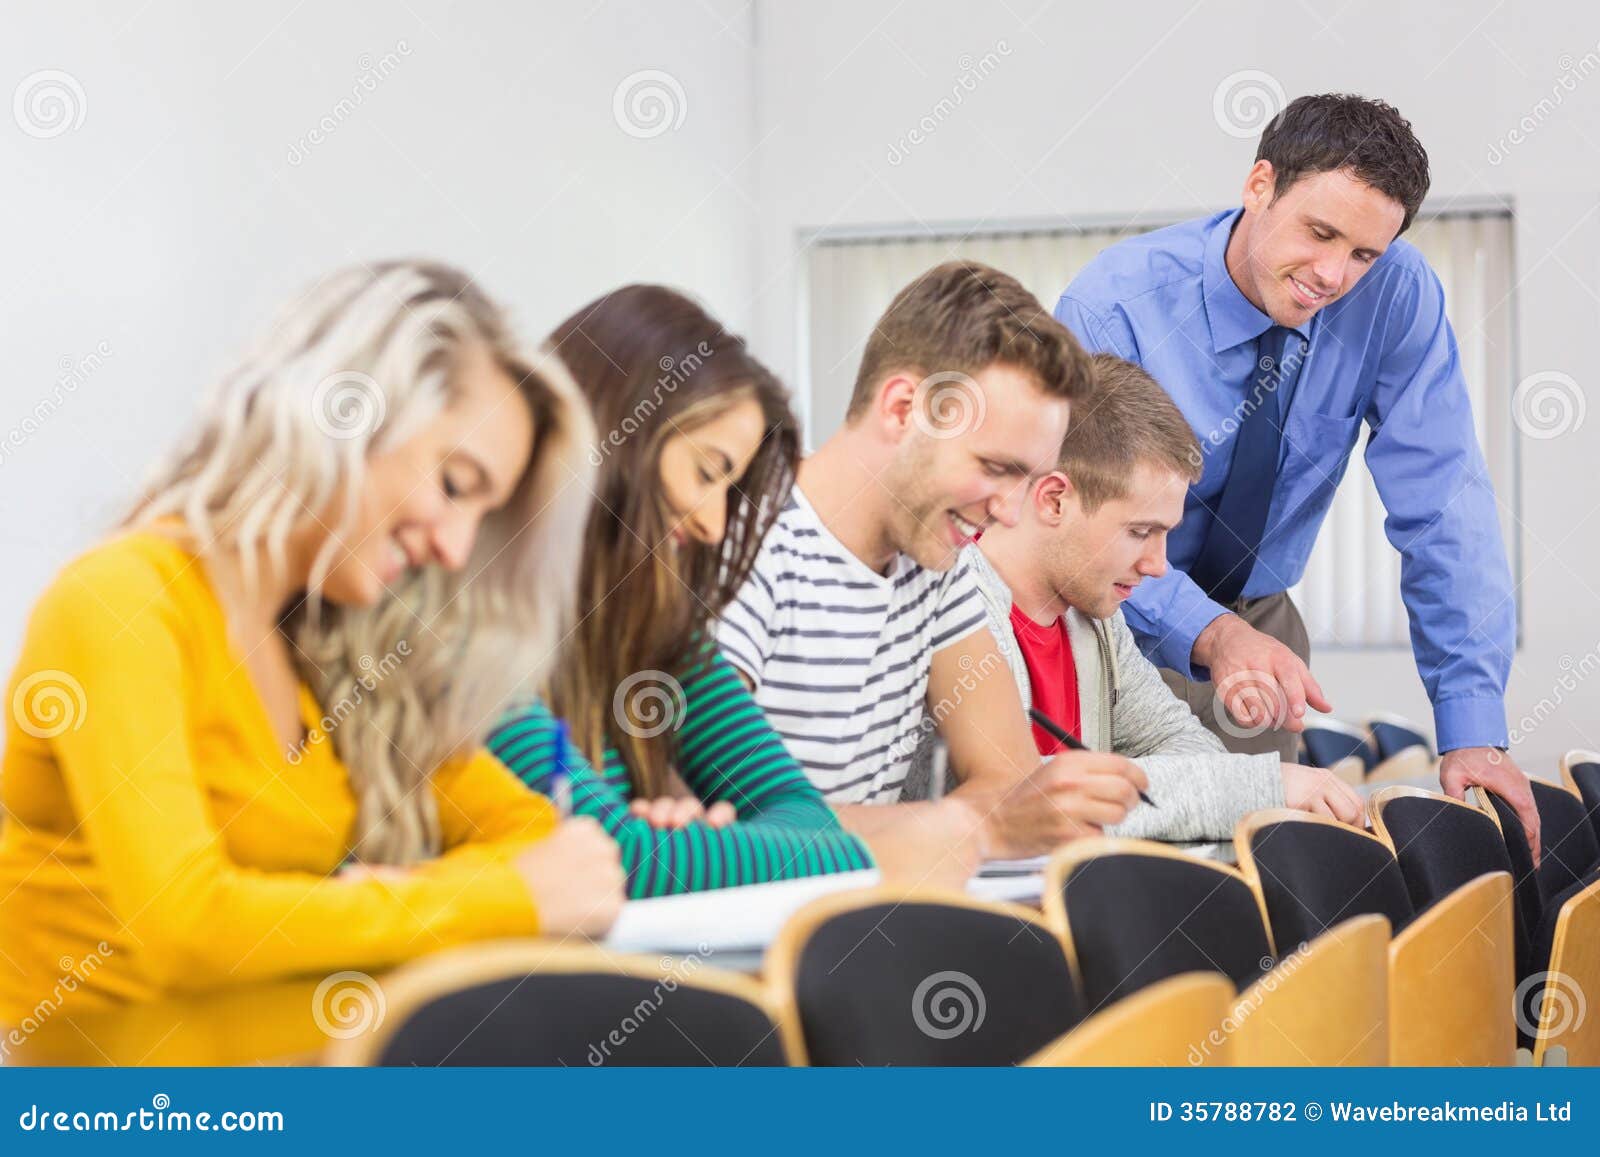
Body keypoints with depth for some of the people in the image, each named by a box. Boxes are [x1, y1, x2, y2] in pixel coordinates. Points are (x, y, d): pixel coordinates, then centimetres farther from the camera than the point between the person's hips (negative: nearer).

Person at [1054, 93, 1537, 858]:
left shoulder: (1396, 294, -16)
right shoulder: (1113, 310, -25)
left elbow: (1442, 507, -18)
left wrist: (1472, 728, -25)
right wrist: (1212, 636, -49)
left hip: (1257, 618, 3)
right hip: (1115, 628, -3)